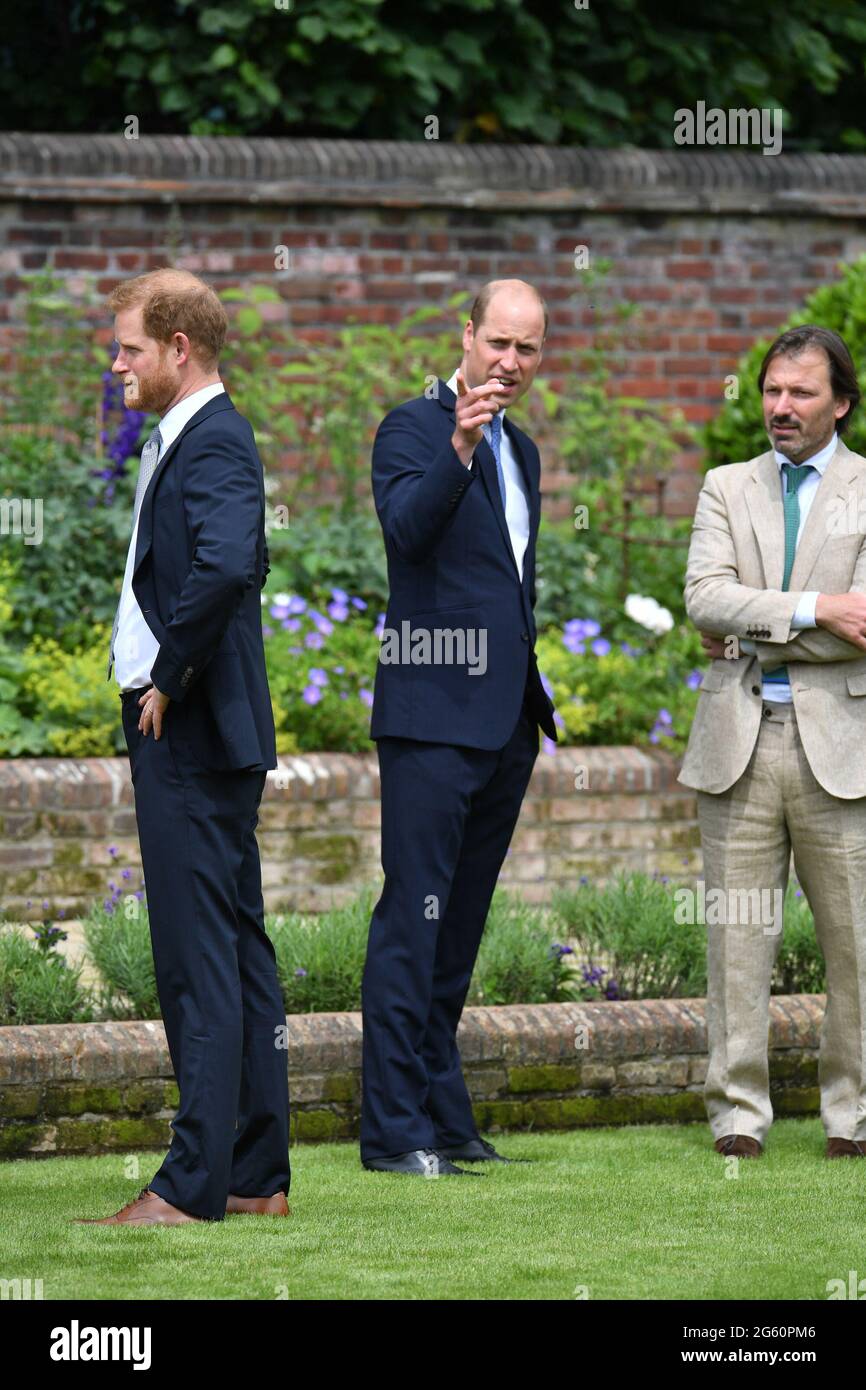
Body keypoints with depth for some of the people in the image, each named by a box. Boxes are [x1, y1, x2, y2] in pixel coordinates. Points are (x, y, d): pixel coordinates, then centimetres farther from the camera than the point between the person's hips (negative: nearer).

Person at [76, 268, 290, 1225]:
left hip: (191, 734, -11)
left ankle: (195, 1184, -8)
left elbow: (227, 567, -33)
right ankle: (258, 1174, 17)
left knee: (202, 957, -9)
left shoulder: (213, 444, -16)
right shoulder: (181, 439, 16)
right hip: (199, 736, 11)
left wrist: (170, 679, -21)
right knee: (237, 948, 12)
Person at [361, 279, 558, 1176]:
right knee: (413, 921, -9)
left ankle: (444, 1121, 14)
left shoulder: (520, 451, 19)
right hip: (433, 716, -8)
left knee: (459, 926, 11)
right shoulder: (413, 429, -5)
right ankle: (394, 1128, -10)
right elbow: (405, 527, -24)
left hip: (505, 721, 8)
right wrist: (459, 449, -37)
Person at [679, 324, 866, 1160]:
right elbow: (705, 597, -2)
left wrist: (751, 638, -5)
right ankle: (738, 1113, 5)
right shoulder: (727, 489, 14)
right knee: (737, 936, 0)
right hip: (738, 741, 2)